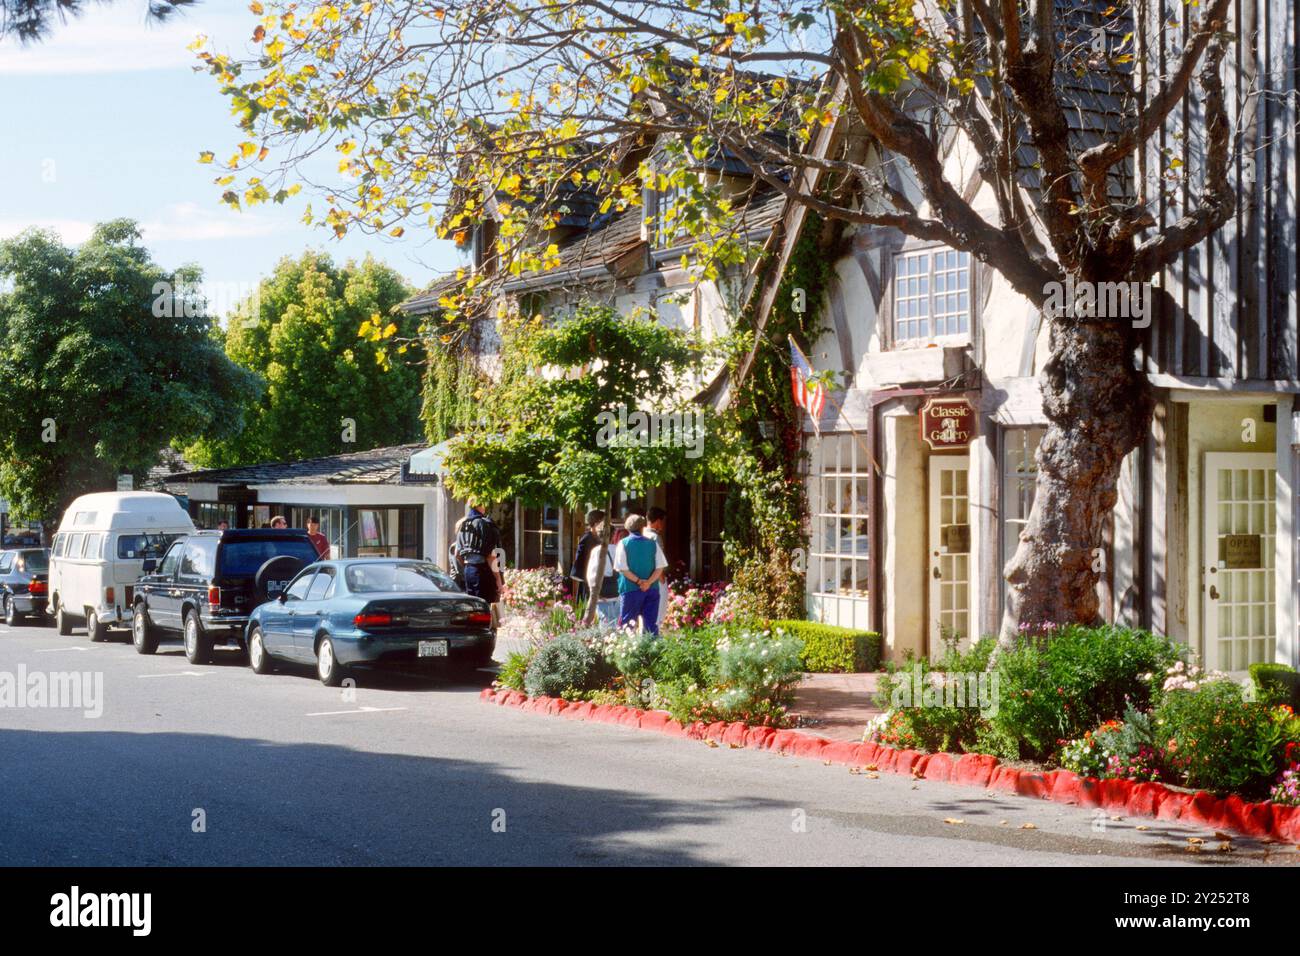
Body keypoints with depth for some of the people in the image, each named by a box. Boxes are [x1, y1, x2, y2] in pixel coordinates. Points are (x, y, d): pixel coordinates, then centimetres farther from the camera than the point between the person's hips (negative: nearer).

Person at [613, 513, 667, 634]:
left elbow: (622, 568, -10)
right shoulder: (652, 544, 6)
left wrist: (638, 581, -9)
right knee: (651, 624, 6)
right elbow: (660, 567, -2)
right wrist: (648, 582, -10)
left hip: (630, 589, -2)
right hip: (652, 589, 2)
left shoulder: (623, 543, -1)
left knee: (625, 624, 4)